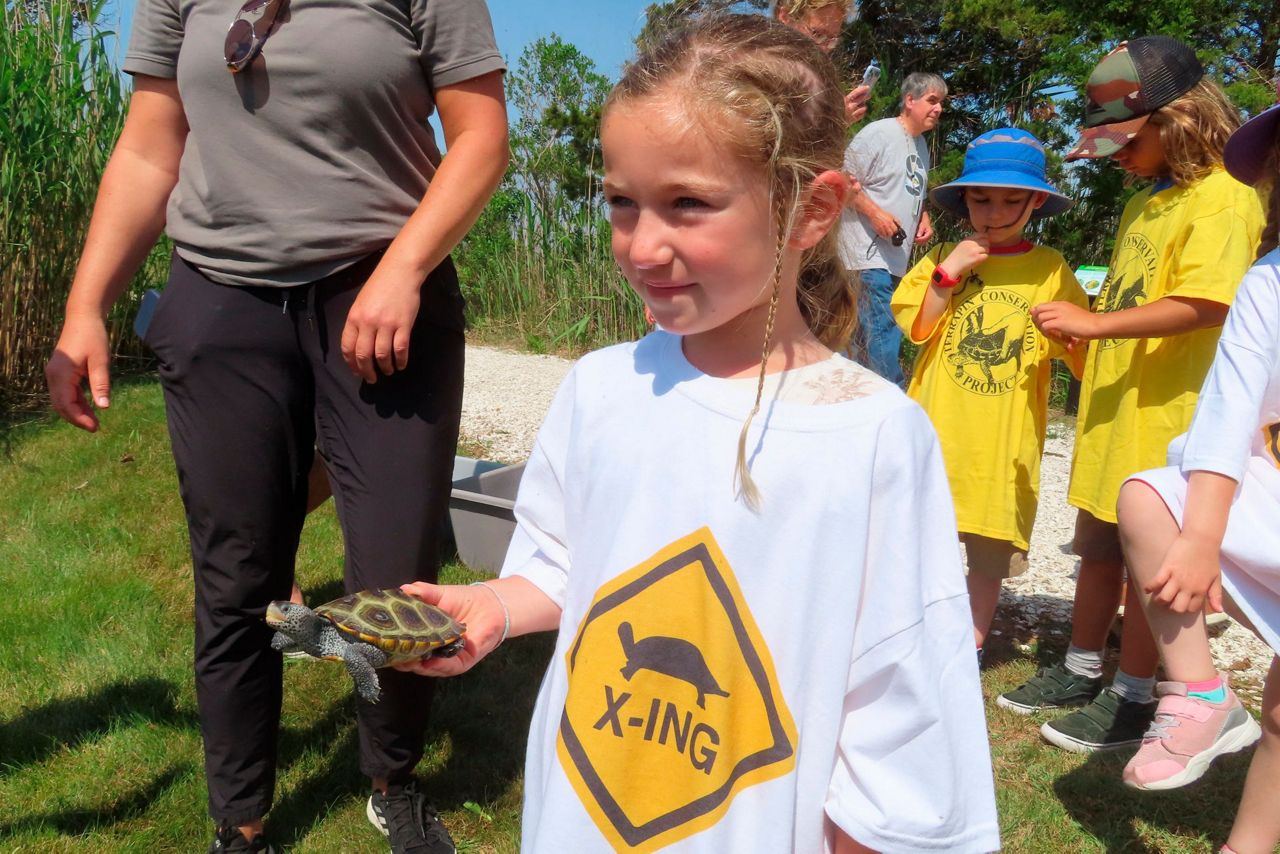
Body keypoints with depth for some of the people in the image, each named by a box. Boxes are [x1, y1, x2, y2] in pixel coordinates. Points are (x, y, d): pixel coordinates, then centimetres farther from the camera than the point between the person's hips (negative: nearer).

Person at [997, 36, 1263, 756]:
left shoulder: (1222, 196, -13)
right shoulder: (1144, 202, 15)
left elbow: (1204, 305, -25)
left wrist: (1094, 322, -27)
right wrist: (1085, 335, 8)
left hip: (1166, 414, -9)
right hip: (1113, 407, 9)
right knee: (1098, 541, 16)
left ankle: (1134, 699, 16)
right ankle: (1083, 670, 30)